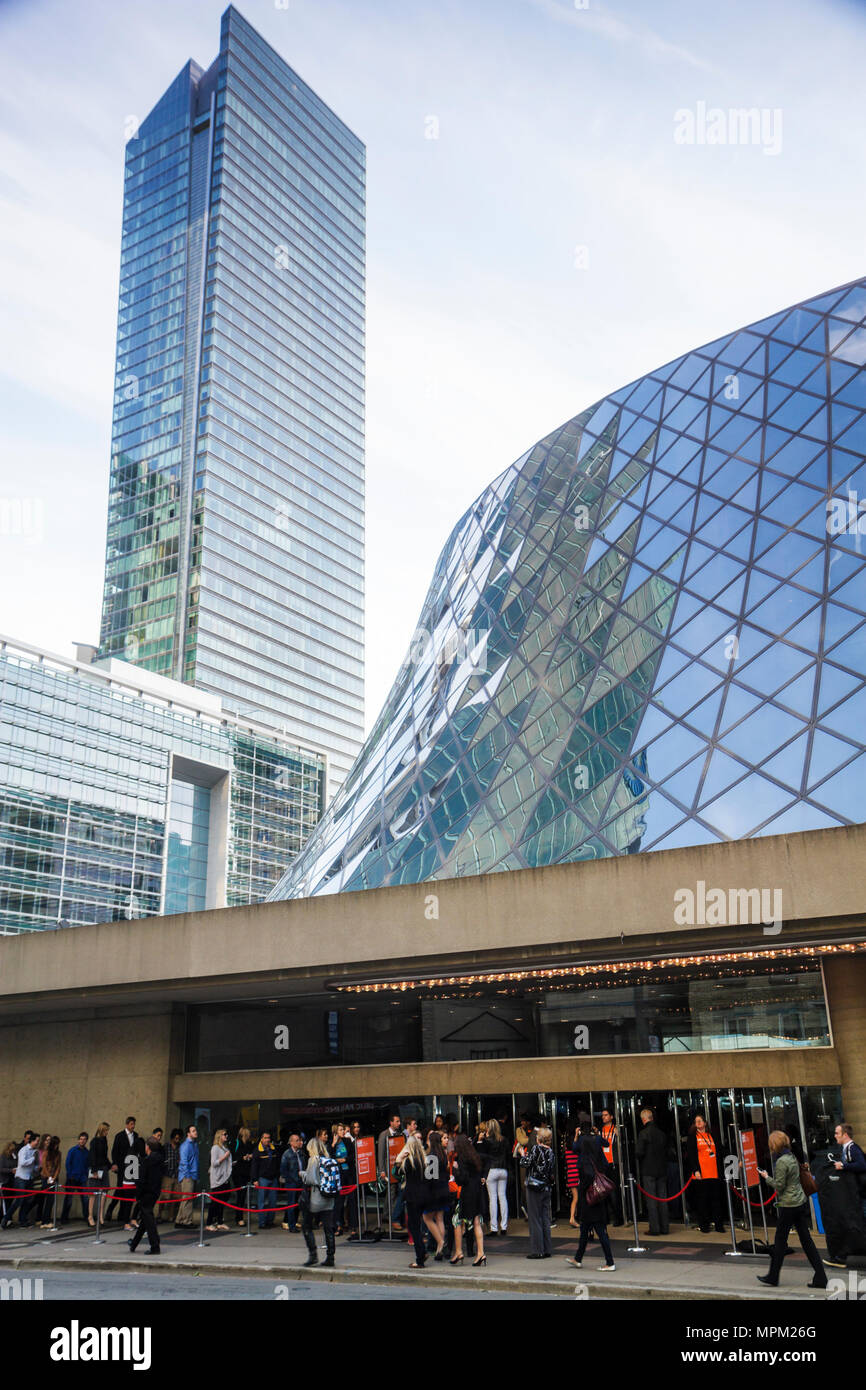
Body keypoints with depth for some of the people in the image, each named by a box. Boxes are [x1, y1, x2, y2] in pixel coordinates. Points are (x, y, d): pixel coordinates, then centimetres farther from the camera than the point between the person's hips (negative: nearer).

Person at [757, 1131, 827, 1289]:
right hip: (801, 1203, 8)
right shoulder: (792, 1157, 8)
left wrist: (766, 1177, -3)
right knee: (806, 1239, 9)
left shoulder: (781, 1162, -18)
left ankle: (772, 1277, 16)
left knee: (780, 1241, 4)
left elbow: (779, 1186, -17)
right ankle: (820, 1278, 8)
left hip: (788, 1205, -8)